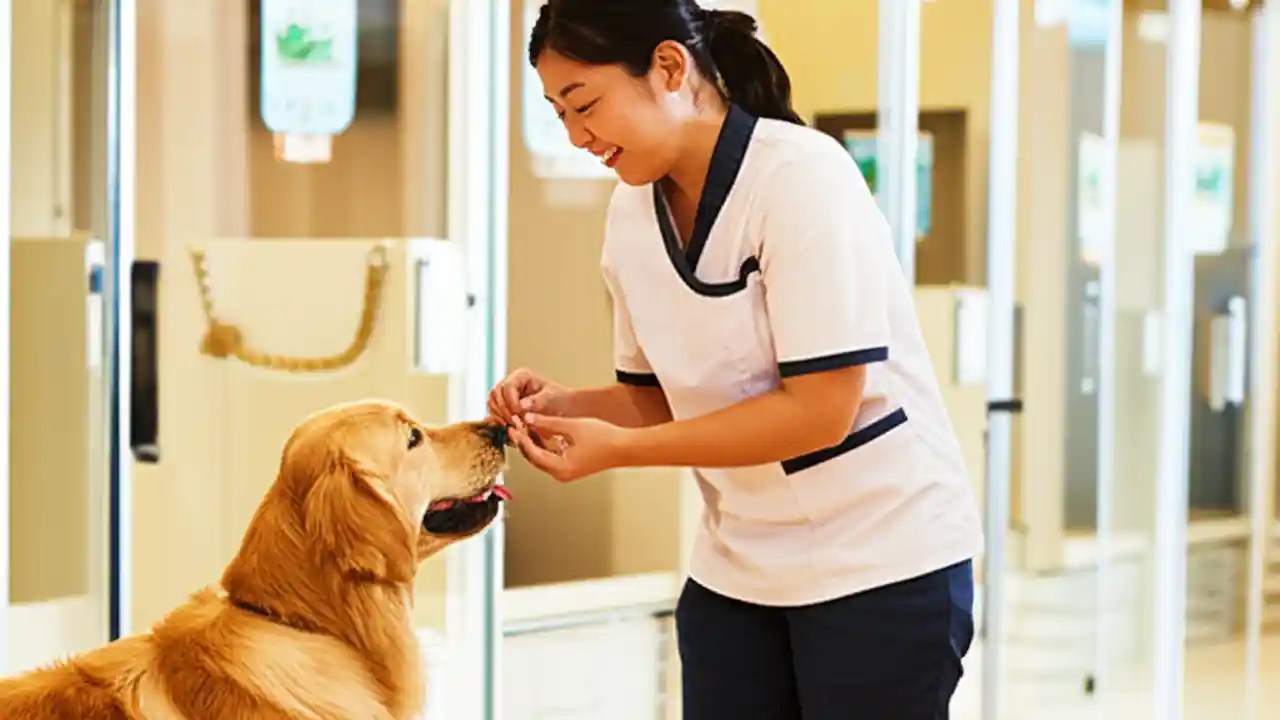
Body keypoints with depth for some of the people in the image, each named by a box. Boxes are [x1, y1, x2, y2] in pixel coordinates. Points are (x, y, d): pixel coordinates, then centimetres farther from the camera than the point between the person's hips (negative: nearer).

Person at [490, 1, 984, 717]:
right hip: (735, 568, 6)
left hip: (882, 561, -6)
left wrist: (621, 450, -22)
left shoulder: (802, 175, -18)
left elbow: (819, 411, -22)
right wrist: (566, 405, -8)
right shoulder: (632, 214, 2)